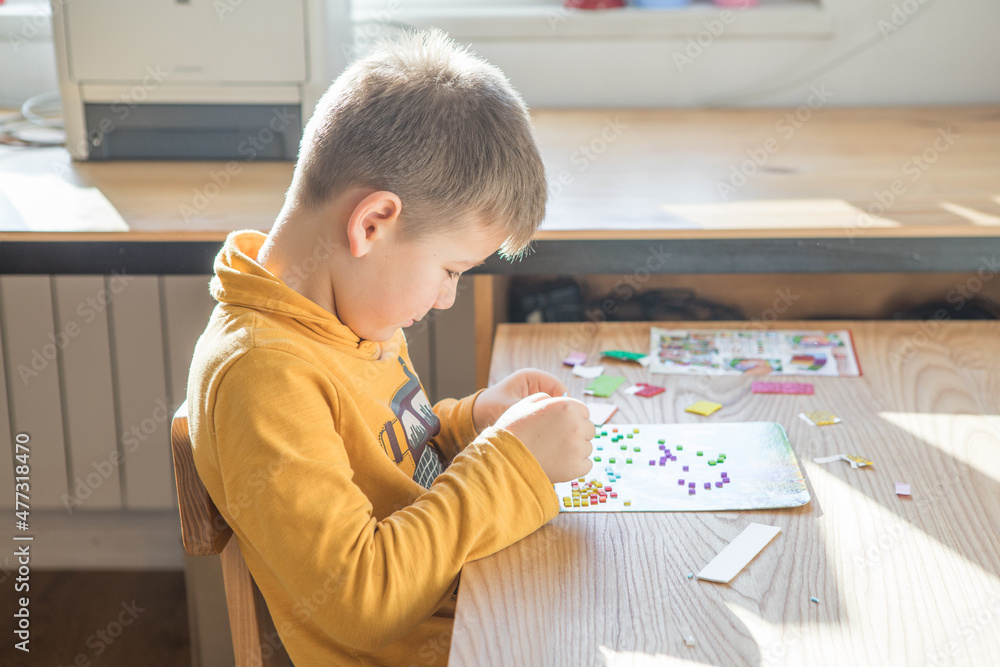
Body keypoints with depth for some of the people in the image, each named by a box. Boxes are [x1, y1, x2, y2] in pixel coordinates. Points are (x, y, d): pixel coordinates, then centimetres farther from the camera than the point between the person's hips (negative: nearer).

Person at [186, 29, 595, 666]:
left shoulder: (353, 314, 4)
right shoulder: (260, 374, -25)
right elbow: (359, 599, -27)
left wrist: (476, 418, 3)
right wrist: (513, 459, -23)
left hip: (472, 602, 9)